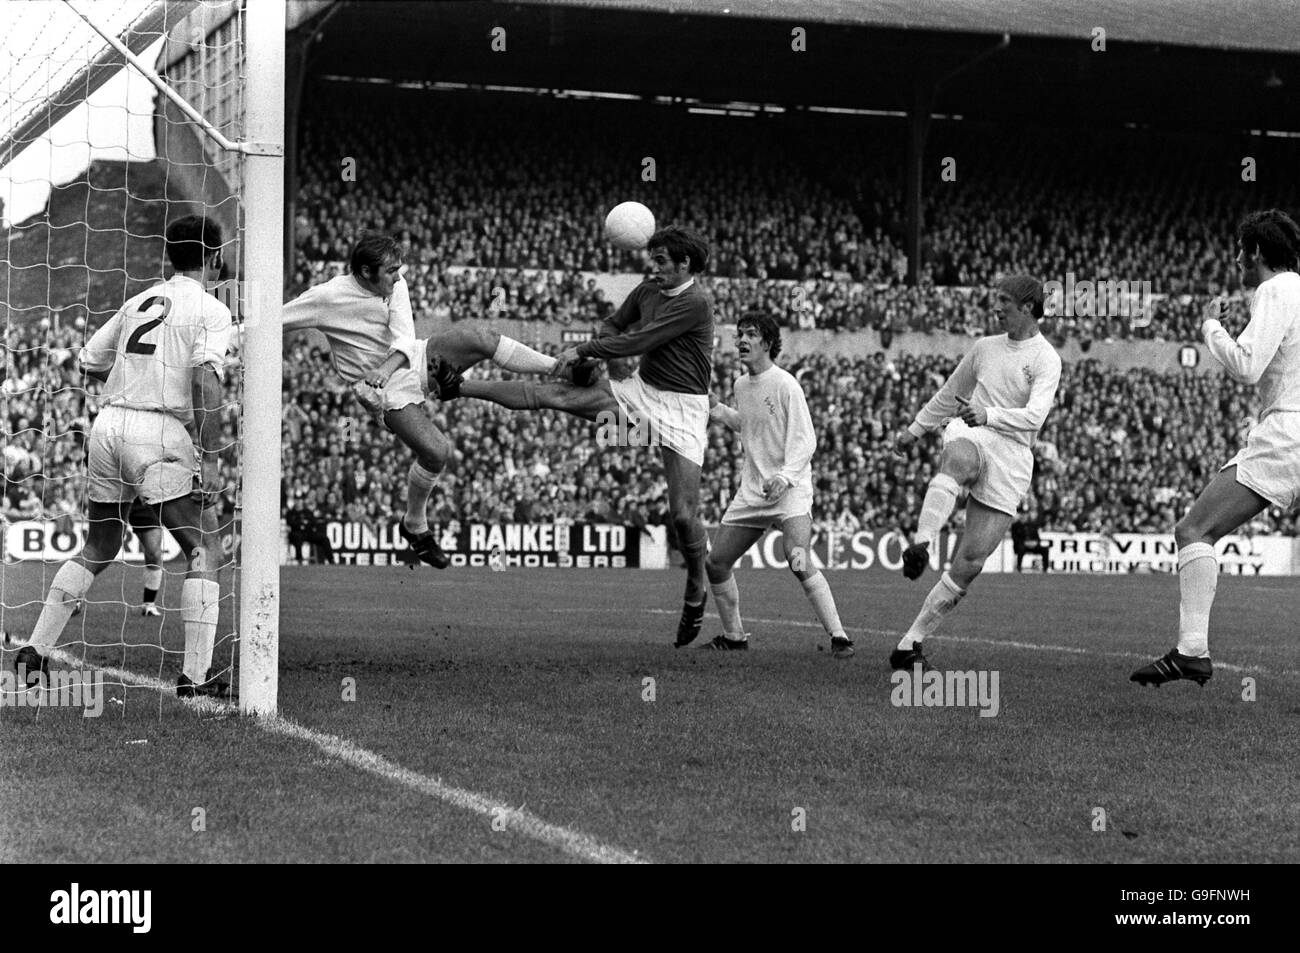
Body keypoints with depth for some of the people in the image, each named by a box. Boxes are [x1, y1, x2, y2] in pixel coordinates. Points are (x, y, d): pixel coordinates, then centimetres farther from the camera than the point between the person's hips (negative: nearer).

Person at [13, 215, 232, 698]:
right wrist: (209, 459, -17)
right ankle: (196, 675, -5)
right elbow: (205, 380, -16)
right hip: (158, 432, -7)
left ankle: (34, 651, 17)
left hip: (107, 424, 7)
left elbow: (89, 361, 22)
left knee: (97, 549, 19)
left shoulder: (139, 301, 18)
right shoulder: (211, 311, -2)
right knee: (205, 549, 1)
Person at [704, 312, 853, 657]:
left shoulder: (785, 384, -11)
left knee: (799, 563, -25)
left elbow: (805, 440, -13)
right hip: (751, 491, 8)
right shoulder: (741, 385, 11)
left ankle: (839, 636, -19)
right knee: (715, 563, 7)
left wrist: (785, 476, -27)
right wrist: (719, 411, 15)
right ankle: (733, 636, 24)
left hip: (790, 490, -8)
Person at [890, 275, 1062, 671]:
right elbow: (950, 394, 32)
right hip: (969, 434, 3)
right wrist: (916, 429, 36)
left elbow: (1034, 417, -15)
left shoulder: (1045, 359, 0)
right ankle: (921, 545, -59)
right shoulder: (985, 347, 17)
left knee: (969, 564, -8)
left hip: (1012, 453, -3)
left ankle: (910, 643, 1)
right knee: (956, 462, -40)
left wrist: (989, 415, -30)